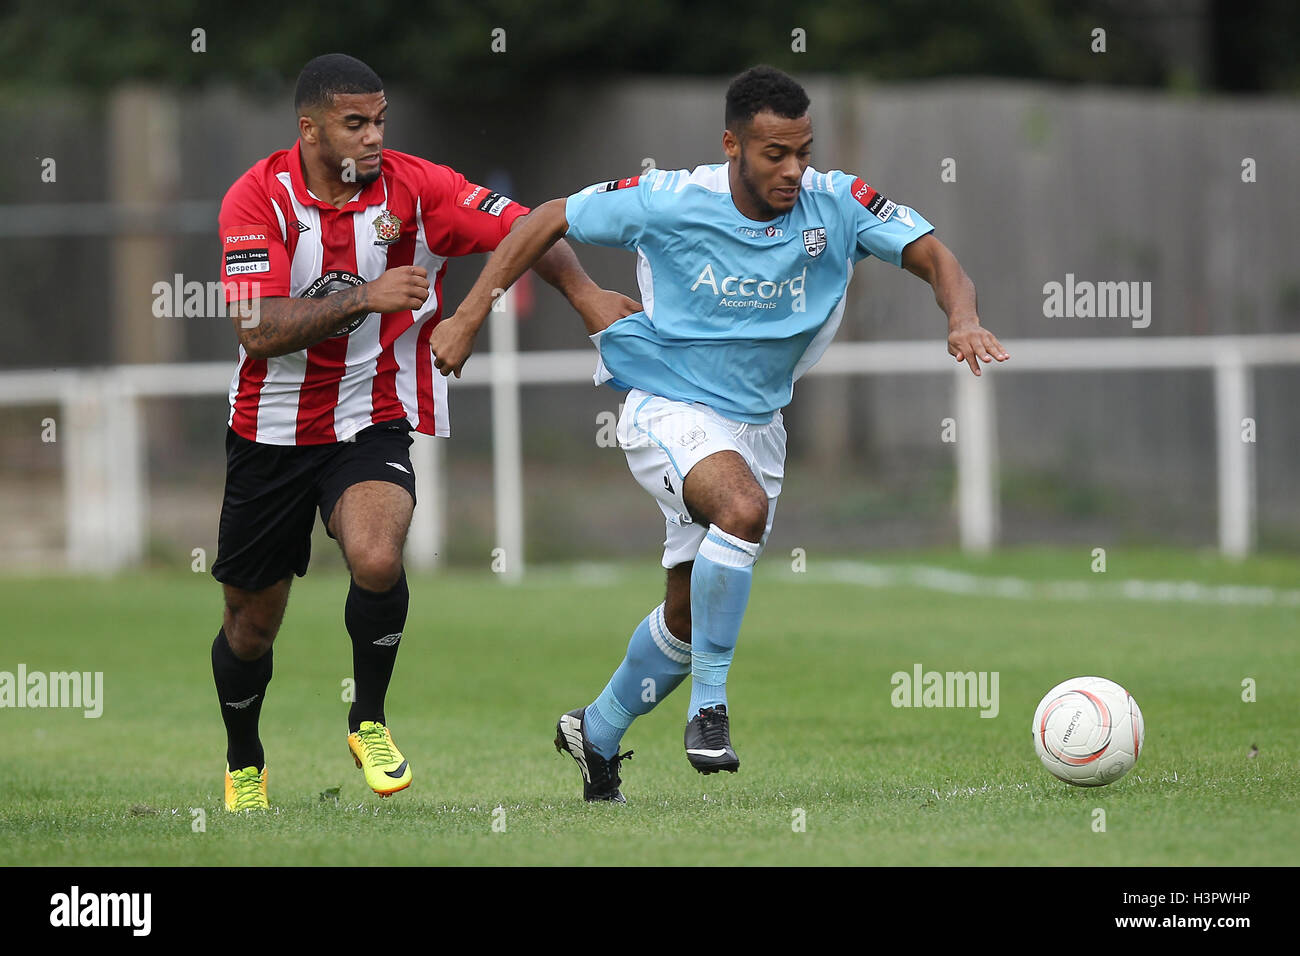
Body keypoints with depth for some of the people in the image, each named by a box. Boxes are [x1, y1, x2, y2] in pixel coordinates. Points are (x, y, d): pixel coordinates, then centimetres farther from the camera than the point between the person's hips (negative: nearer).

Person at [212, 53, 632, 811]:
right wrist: (365, 298, -31)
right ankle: (244, 763, 39)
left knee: (378, 559, -30)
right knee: (252, 623, 11)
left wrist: (585, 292, -28)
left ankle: (370, 720, -4)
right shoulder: (257, 198, -13)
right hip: (272, 429, 1)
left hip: (371, 426, -1)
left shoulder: (414, 187, -9)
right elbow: (258, 330, -23)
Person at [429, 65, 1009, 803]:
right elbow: (549, 221, -6)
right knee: (744, 507, -35)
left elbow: (934, 256, -15)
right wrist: (471, 316, -9)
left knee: (691, 616, 11)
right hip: (667, 409, -5)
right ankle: (710, 706, -23)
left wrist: (964, 319, -37)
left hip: (756, 423, 5)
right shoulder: (669, 202, -18)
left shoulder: (837, 204, -12)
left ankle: (597, 732, 36)